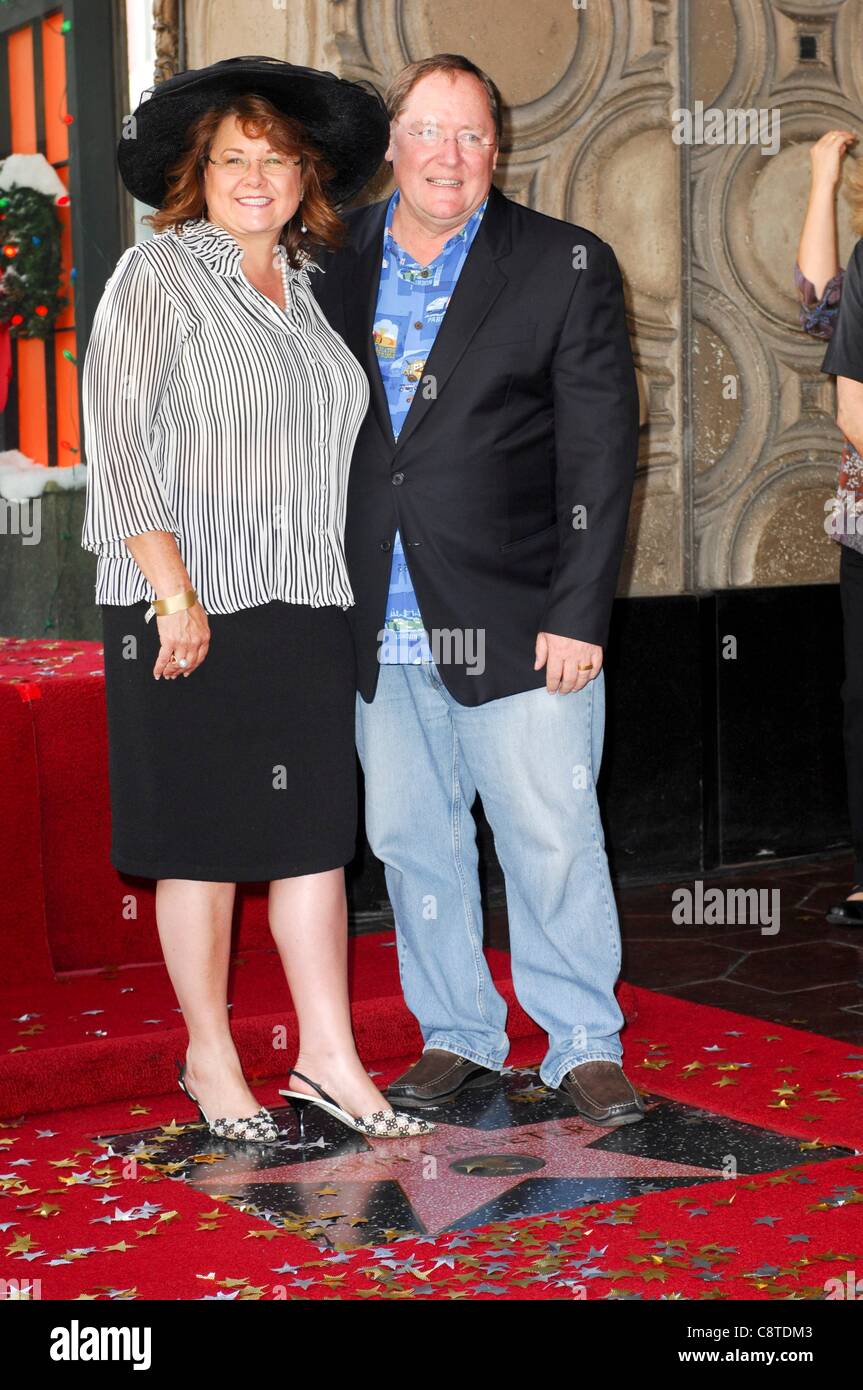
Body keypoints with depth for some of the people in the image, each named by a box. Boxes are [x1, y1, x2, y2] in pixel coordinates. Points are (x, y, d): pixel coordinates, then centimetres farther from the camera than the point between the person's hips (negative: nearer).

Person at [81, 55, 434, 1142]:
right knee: (205, 843, 2)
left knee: (316, 831, 6)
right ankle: (210, 1061, 15)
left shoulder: (305, 285, 14)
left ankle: (328, 1057, 13)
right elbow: (114, 442, -10)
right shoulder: (159, 275, -4)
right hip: (191, 612, -6)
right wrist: (174, 593, -18)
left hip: (305, 607, 6)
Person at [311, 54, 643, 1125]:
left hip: (517, 626, -3)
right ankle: (457, 1037, 27)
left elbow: (601, 452, -4)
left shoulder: (566, 267, -1)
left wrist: (579, 615, -10)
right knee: (413, 843, 11)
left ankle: (584, 1045, 17)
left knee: (553, 843, 1)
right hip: (379, 631, 3)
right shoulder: (333, 261, 7)